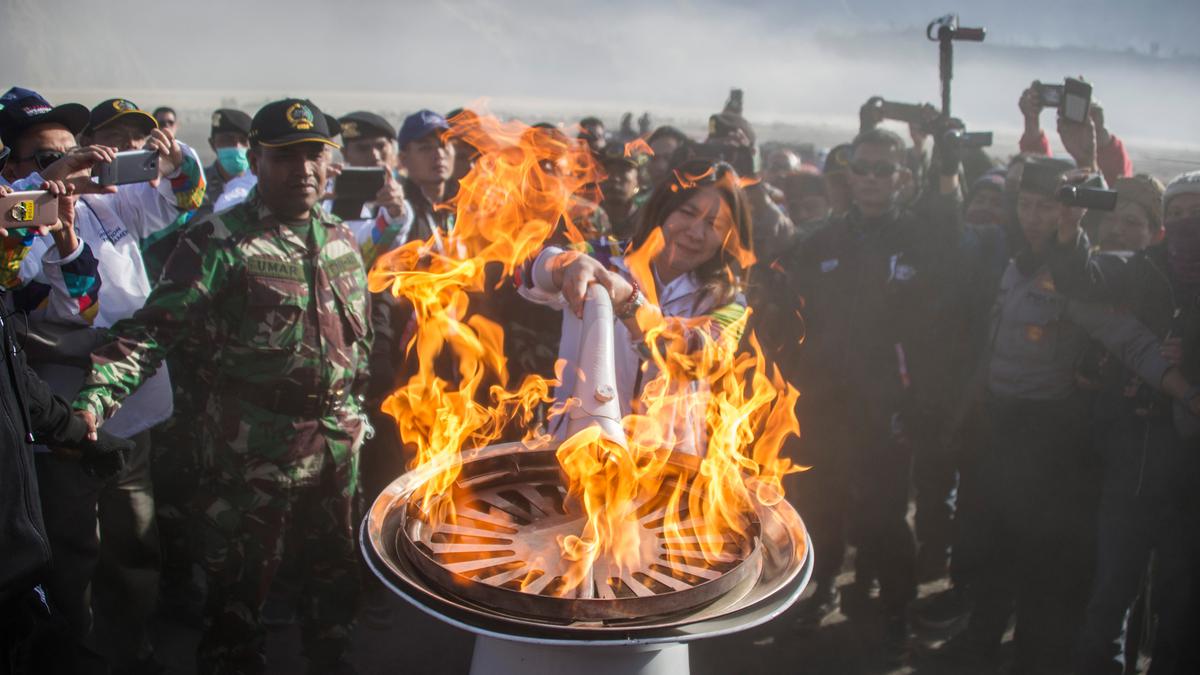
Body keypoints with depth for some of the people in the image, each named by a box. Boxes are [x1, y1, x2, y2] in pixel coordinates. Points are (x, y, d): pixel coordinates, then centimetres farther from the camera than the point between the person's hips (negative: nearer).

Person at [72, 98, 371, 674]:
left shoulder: (340, 239, 8)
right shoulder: (220, 241, -11)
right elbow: (154, 329, -17)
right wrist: (96, 397, -30)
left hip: (338, 444, 6)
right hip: (255, 449, -5)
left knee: (335, 573, 20)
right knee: (239, 588, 7)